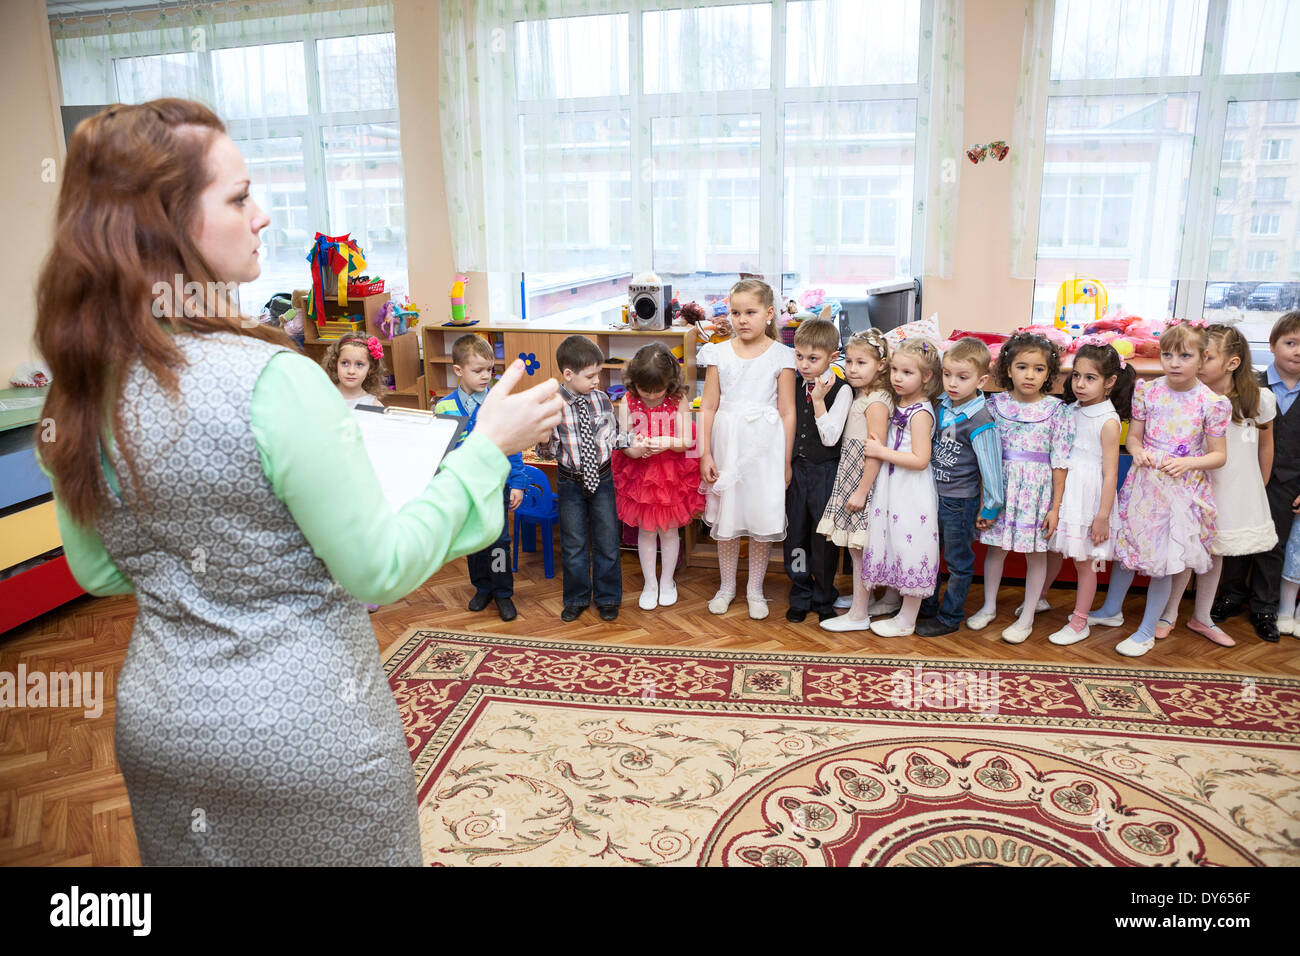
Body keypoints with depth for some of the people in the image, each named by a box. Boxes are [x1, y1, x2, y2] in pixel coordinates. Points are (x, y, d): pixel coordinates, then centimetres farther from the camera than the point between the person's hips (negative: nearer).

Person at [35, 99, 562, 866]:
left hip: (157, 726, 7)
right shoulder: (272, 381, -26)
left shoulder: (83, 392, -4)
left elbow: (98, 573, 8)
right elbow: (380, 571, -19)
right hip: (303, 733, -6)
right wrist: (488, 448, -15)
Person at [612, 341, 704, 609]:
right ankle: (649, 584, 28)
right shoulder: (629, 402, -9)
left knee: (669, 529, 12)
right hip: (639, 474, 1)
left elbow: (687, 441, -11)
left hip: (673, 475, -1)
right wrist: (632, 449, -28)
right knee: (645, 530, 11)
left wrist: (668, 442, -30)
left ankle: (667, 581, 32)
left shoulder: (678, 402, -12)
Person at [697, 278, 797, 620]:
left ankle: (755, 589, 22)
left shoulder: (781, 356, -2)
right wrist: (705, 454, -2)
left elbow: (787, 413, -1)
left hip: (765, 446, -1)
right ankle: (727, 586, 27)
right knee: (725, 516, 9)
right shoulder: (719, 354, 2)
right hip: (727, 443, 2)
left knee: (762, 518, 4)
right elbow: (708, 407, 3)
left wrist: (786, 461, -1)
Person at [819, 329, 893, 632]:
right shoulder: (860, 396, 13)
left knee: (859, 547, -2)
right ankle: (863, 596, 32)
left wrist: (862, 491, -21)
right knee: (857, 546, 17)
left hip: (864, 478, -9)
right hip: (851, 474, 9)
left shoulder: (876, 402, -17)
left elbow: (875, 452, -21)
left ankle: (859, 614, 6)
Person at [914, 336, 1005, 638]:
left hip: (960, 502, -7)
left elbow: (991, 465, -15)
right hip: (933, 495, 7)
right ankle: (927, 607, 36)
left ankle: (950, 616, 23)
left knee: (959, 562, 10)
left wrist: (991, 506, -8)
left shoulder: (980, 420, -21)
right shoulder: (942, 405, -4)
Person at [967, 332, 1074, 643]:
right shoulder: (995, 405, 0)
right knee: (995, 547, 11)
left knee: (1036, 553, 7)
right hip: (1000, 486, 2)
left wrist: (1055, 506, -7)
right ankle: (989, 606, 30)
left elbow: (1060, 463, -5)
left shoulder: (1056, 410, -5)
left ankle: (1027, 617, 22)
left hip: (1037, 489, -1)